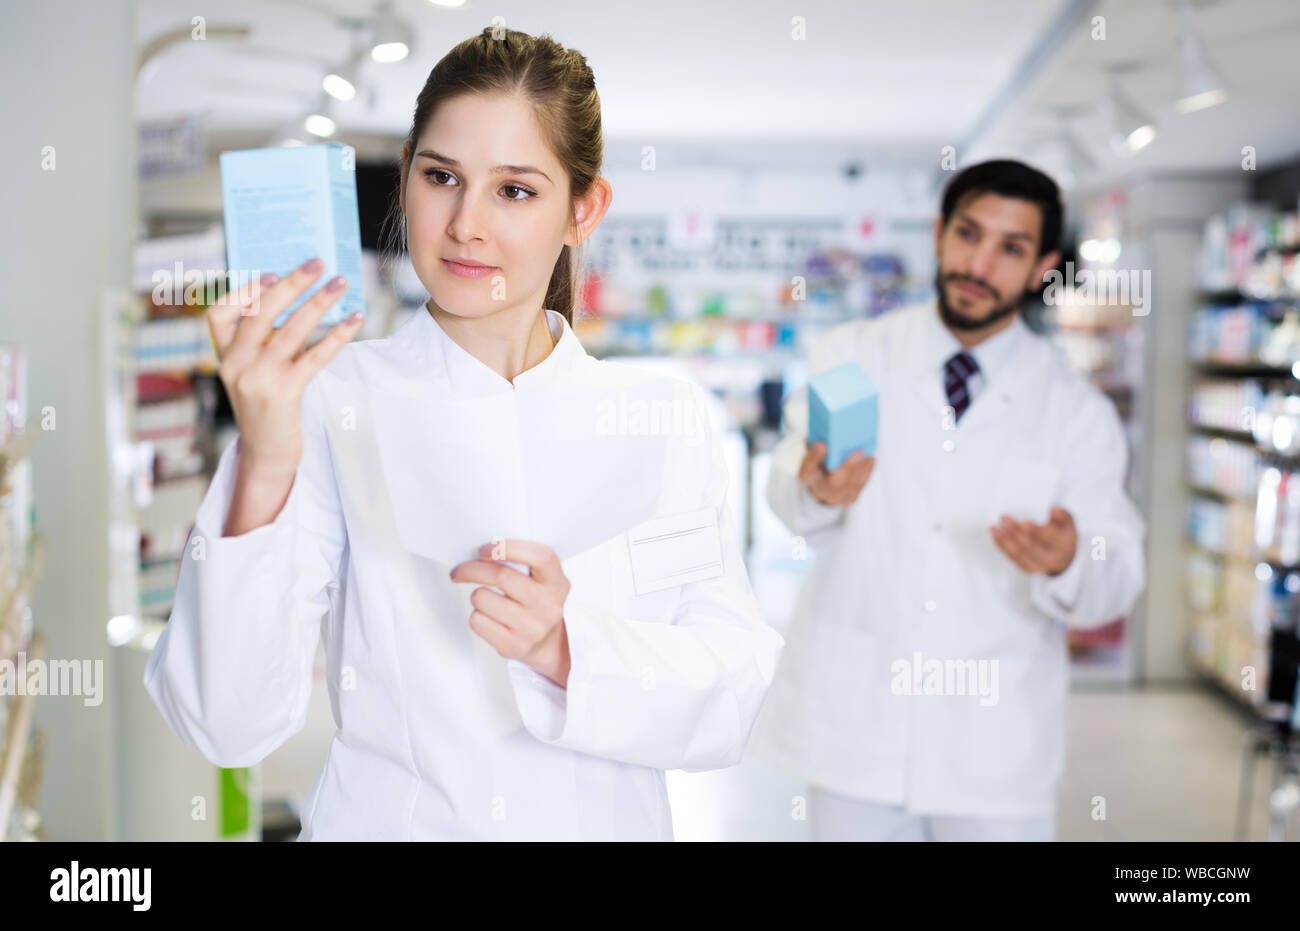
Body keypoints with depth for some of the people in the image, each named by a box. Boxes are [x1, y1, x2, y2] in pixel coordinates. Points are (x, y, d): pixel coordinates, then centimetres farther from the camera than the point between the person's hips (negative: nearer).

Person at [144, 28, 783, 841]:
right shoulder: (329, 404, -10)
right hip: (387, 817, -4)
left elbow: (733, 699, -7)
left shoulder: (669, 418, -3)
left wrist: (567, 649, -24)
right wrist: (261, 470, -31)